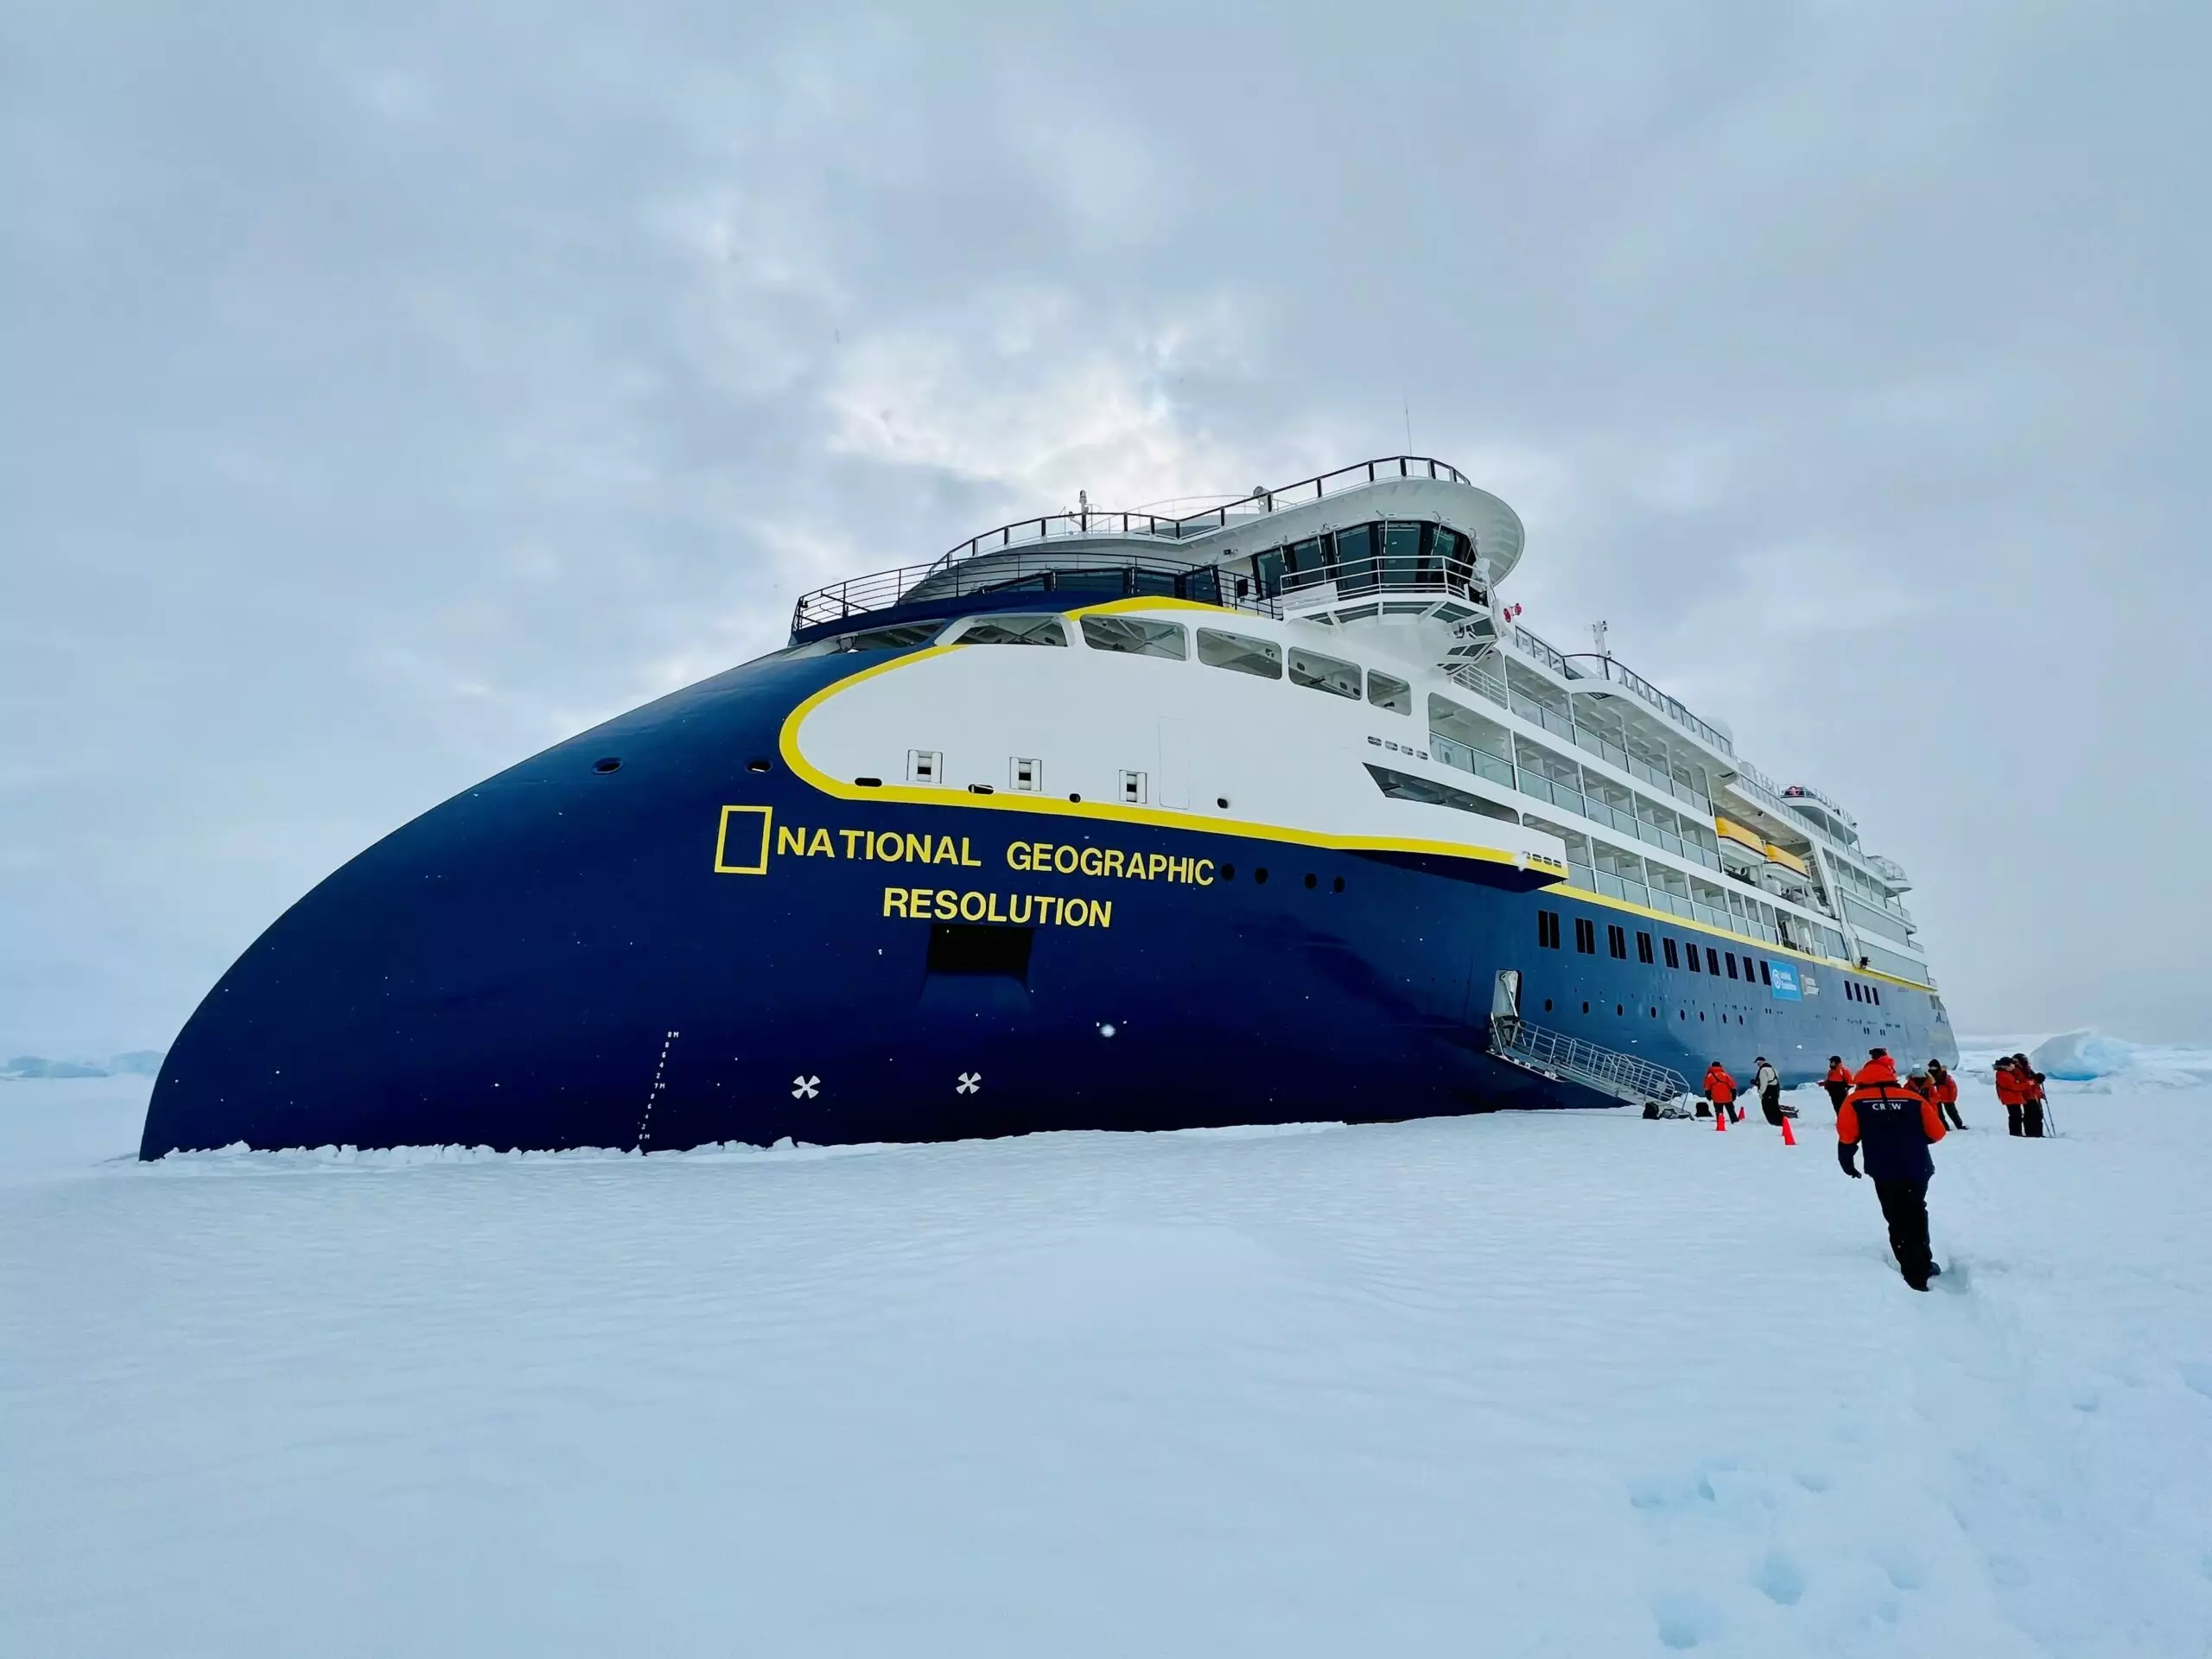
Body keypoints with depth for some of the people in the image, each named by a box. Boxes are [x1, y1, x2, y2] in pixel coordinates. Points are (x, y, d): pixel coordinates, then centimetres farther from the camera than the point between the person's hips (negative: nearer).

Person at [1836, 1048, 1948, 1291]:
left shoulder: (1855, 1100, -5)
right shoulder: (1914, 1099, 2)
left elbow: (1847, 1136, -10)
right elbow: (1937, 1133, 7)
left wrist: (1846, 1161, 7)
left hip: (1885, 1174, -3)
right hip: (1918, 1170, 3)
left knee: (1899, 1221, 8)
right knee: (1916, 1214, 23)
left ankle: (1916, 1276, 8)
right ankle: (1923, 1266, 36)